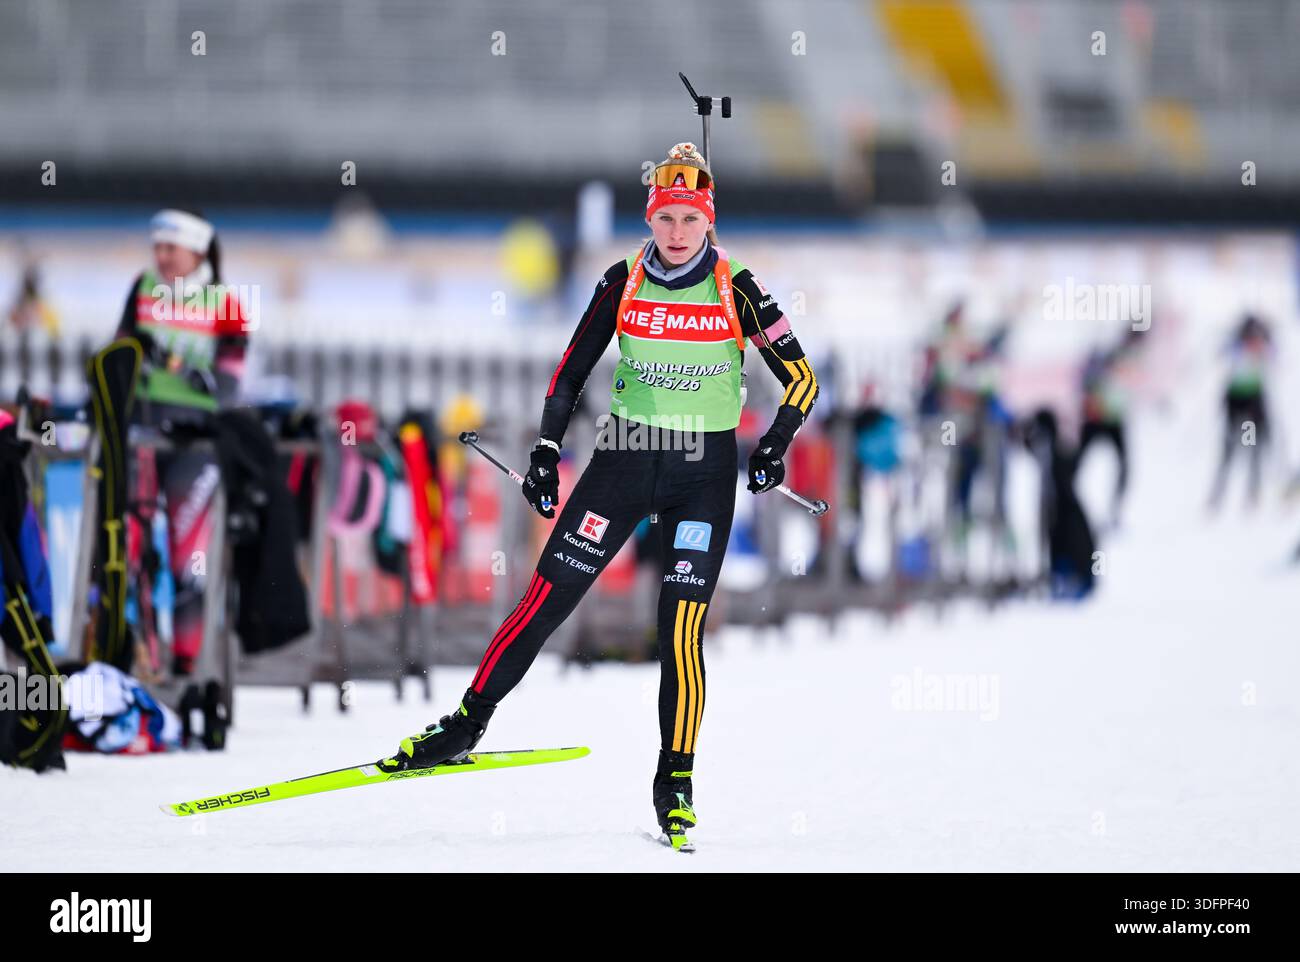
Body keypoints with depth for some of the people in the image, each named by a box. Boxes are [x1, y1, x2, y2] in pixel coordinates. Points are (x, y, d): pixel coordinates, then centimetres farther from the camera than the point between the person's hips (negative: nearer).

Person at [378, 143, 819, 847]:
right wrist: (545, 454, 2)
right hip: (625, 455, 2)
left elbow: (800, 379, 0)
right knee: (547, 595, -6)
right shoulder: (622, 283, 1)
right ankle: (468, 724, 3)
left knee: (682, 629, -8)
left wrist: (775, 445, -15)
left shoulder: (736, 290, -5)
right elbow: (572, 371, 9)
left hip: (705, 472, -2)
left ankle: (675, 782, 2)